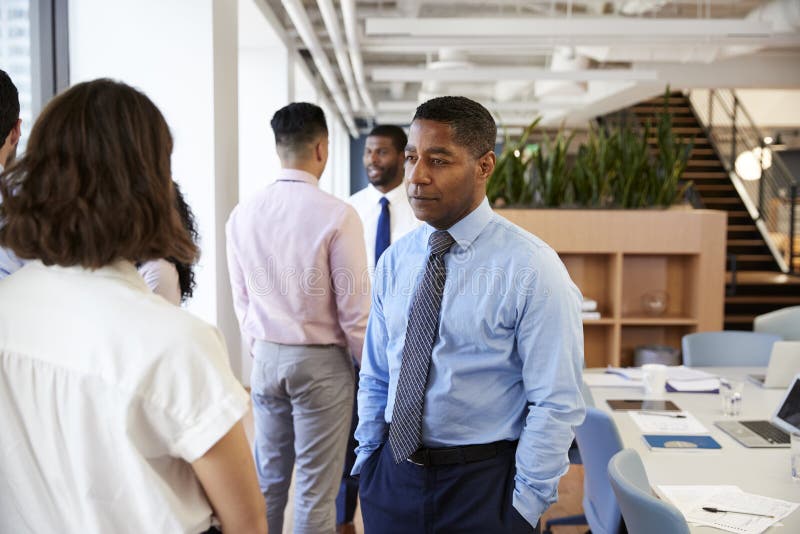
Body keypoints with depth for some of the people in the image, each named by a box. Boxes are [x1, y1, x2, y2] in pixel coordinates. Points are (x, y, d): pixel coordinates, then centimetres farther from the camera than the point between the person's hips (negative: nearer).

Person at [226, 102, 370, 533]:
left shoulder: (243, 214, -1)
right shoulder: (337, 215, -17)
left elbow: (241, 299, 7)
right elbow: (354, 306, -14)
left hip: (266, 358, 5)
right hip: (321, 362, -5)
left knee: (267, 478, 17)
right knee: (316, 491, 7)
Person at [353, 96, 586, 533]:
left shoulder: (532, 268, -14)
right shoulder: (394, 261, 2)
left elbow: (556, 404, -13)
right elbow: (375, 377, 9)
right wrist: (368, 461, 5)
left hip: (483, 481, -4)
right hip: (391, 476, 4)